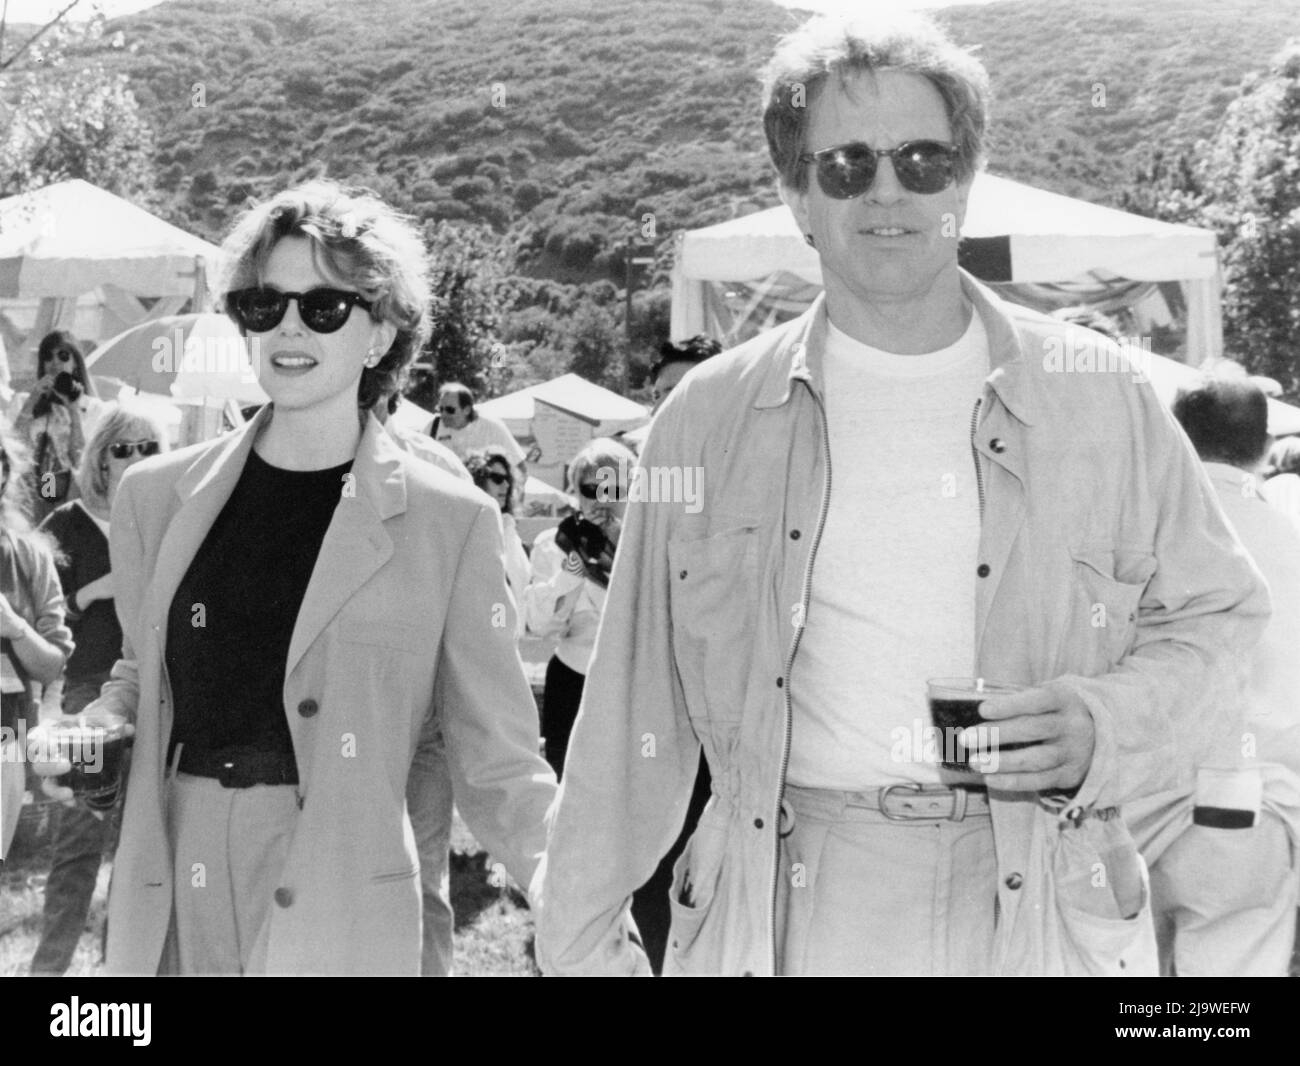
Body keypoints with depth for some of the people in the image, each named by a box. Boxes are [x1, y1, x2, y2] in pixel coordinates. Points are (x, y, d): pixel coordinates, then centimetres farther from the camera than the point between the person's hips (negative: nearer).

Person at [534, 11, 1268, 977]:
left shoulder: (1097, 397, 0)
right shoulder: (712, 417, 1)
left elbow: (1222, 613, 9)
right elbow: (637, 710, 4)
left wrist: (1109, 724, -10)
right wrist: (581, 937, 5)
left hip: (1040, 909, 1)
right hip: (786, 919, 0)